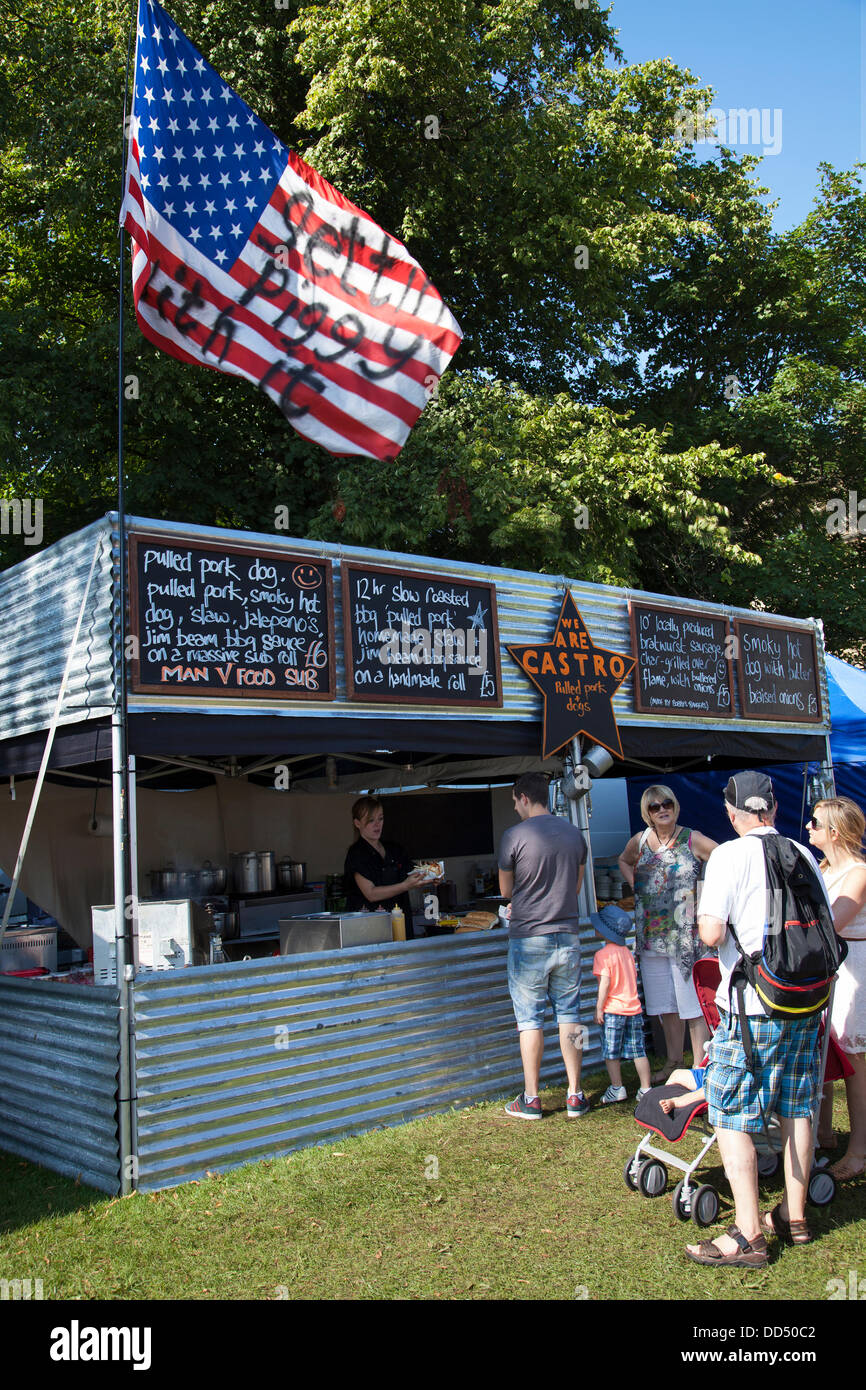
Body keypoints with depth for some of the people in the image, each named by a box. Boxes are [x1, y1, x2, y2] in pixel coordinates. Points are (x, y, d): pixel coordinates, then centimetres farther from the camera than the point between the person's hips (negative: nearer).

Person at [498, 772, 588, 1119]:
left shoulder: (514, 836, -11)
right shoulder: (574, 833, 5)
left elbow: (506, 890, 1)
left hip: (529, 939, -4)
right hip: (568, 935, 4)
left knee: (529, 1018, 5)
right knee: (569, 1014, 12)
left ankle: (531, 1100, 11)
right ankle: (575, 1096, 15)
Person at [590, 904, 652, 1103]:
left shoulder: (602, 954, -12)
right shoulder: (626, 951, 11)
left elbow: (605, 982, -18)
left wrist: (599, 1008, -13)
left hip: (612, 1010, -7)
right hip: (634, 1008, 7)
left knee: (611, 1053, 5)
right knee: (638, 1051, 9)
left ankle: (617, 1089, 10)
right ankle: (645, 1089, 12)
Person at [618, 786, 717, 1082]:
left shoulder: (692, 840, -7)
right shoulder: (639, 842, 6)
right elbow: (624, 861, 26)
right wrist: (635, 885, 10)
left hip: (686, 933, -5)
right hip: (651, 936, 5)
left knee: (693, 1002, -2)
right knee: (665, 1003, 14)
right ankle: (674, 1061, 28)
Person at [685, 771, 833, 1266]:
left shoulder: (731, 855, -12)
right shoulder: (804, 856, 6)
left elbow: (712, 934, -18)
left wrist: (708, 924, 3)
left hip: (753, 1007, -6)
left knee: (732, 1115, 1)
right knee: (797, 1109, 17)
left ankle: (748, 1235, 2)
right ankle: (794, 1216, 28)